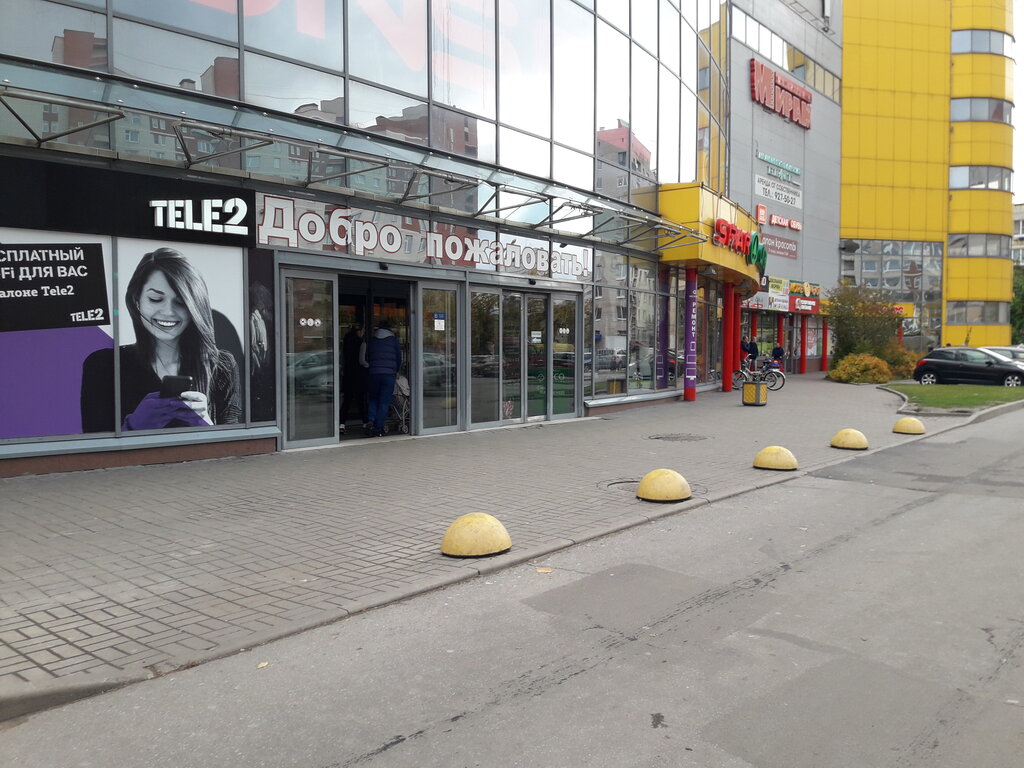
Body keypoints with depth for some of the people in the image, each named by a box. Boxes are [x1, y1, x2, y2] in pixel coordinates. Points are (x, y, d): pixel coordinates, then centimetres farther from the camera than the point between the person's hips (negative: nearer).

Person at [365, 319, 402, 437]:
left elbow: (367, 358, 14)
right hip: (389, 374, -2)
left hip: (374, 373, 2)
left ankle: (371, 421, -8)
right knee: (384, 402, 1)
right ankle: (378, 428, -3)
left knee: (373, 400, 15)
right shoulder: (394, 339, 5)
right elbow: (399, 357, 8)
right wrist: (396, 371, 24)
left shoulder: (372, 340, 12)